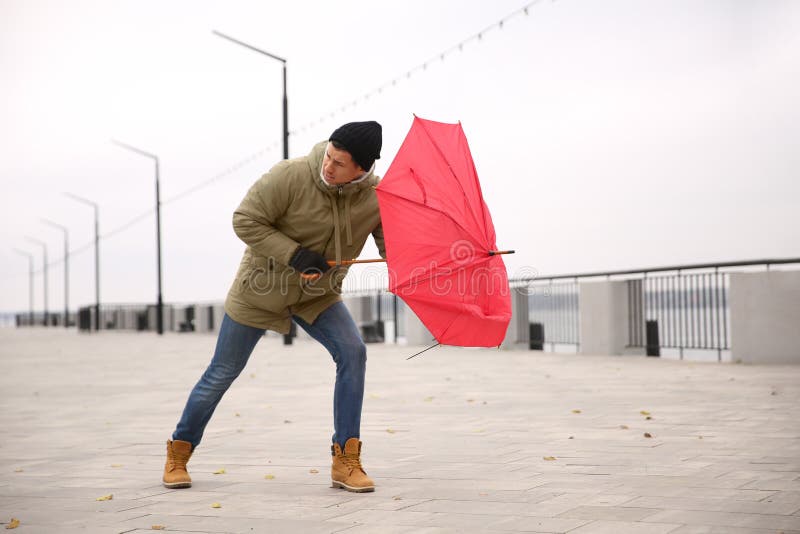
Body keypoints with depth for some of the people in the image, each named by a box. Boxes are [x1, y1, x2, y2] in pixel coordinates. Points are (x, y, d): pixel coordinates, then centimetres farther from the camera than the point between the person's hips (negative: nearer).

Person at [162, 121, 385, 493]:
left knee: (352, 352, -19)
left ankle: (345, 461, -11)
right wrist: (296, 256, -30)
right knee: (222, 372, 7)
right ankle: (179, 452, 28)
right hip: (261, 289, -3)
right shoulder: (290, 176, -28)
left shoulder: (377, 197, -17)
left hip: (318, 294, 3)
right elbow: (245, 221, -22)